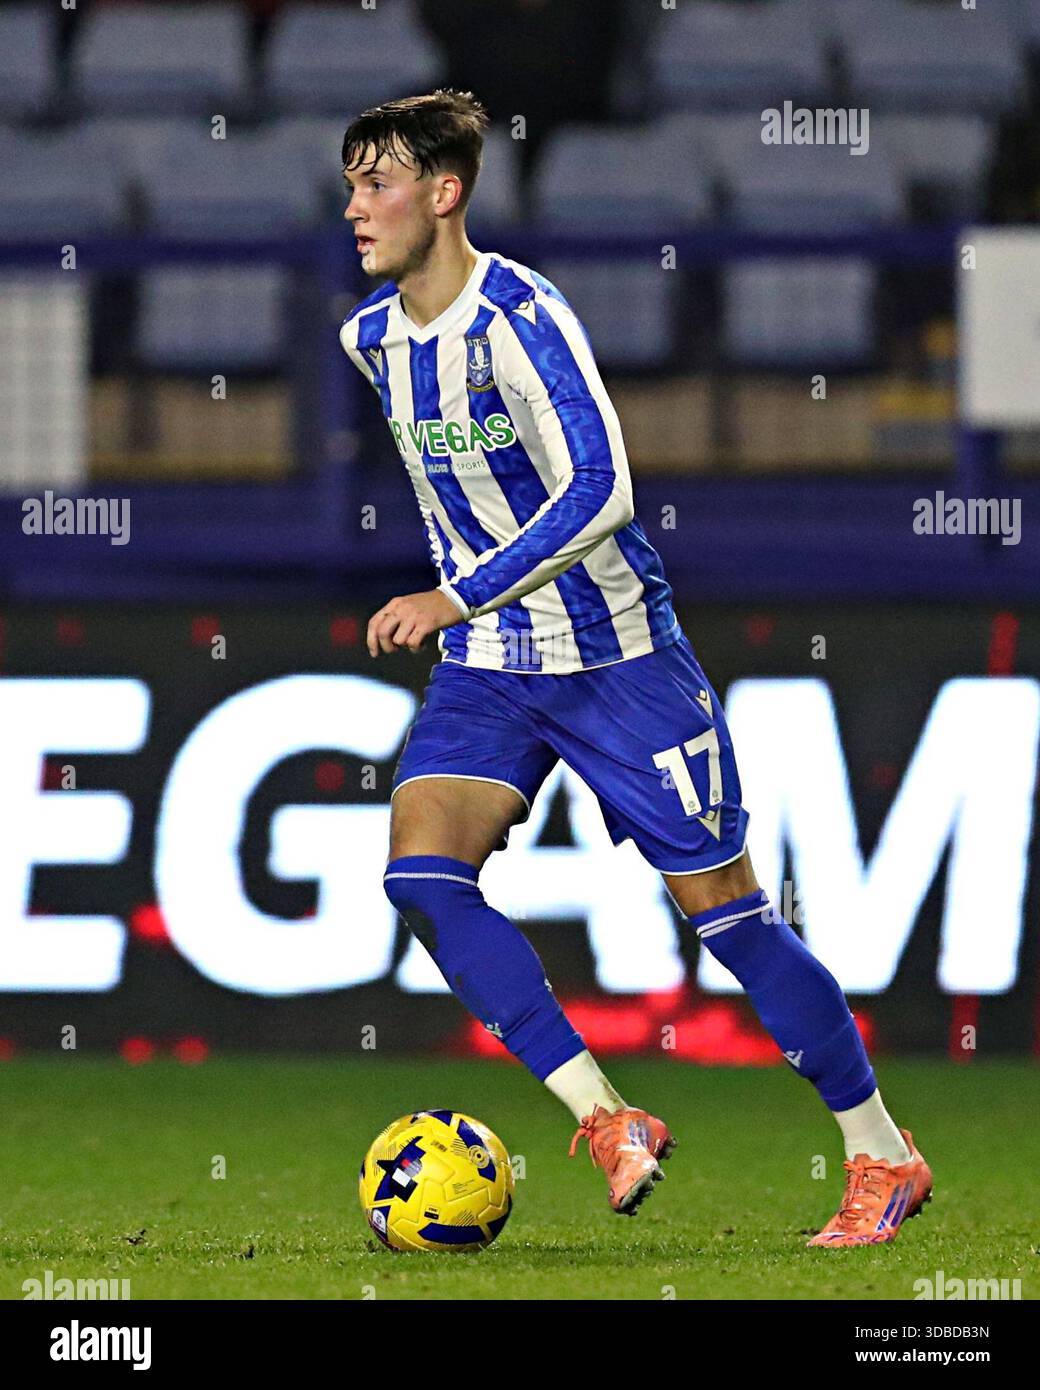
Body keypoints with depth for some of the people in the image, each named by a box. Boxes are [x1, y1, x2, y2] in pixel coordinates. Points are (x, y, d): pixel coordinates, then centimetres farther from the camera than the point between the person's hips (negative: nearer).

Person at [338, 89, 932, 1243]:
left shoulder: (517, 316, -21)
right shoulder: (372, 338, 3)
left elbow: (598, 495, -28)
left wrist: (451, 601, -26)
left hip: (615, 658, -6)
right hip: (482, 671, 6)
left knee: (719, 907, -2)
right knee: (420, 874, -17)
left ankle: (883, 1155, 13)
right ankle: (607, 1124, -14)